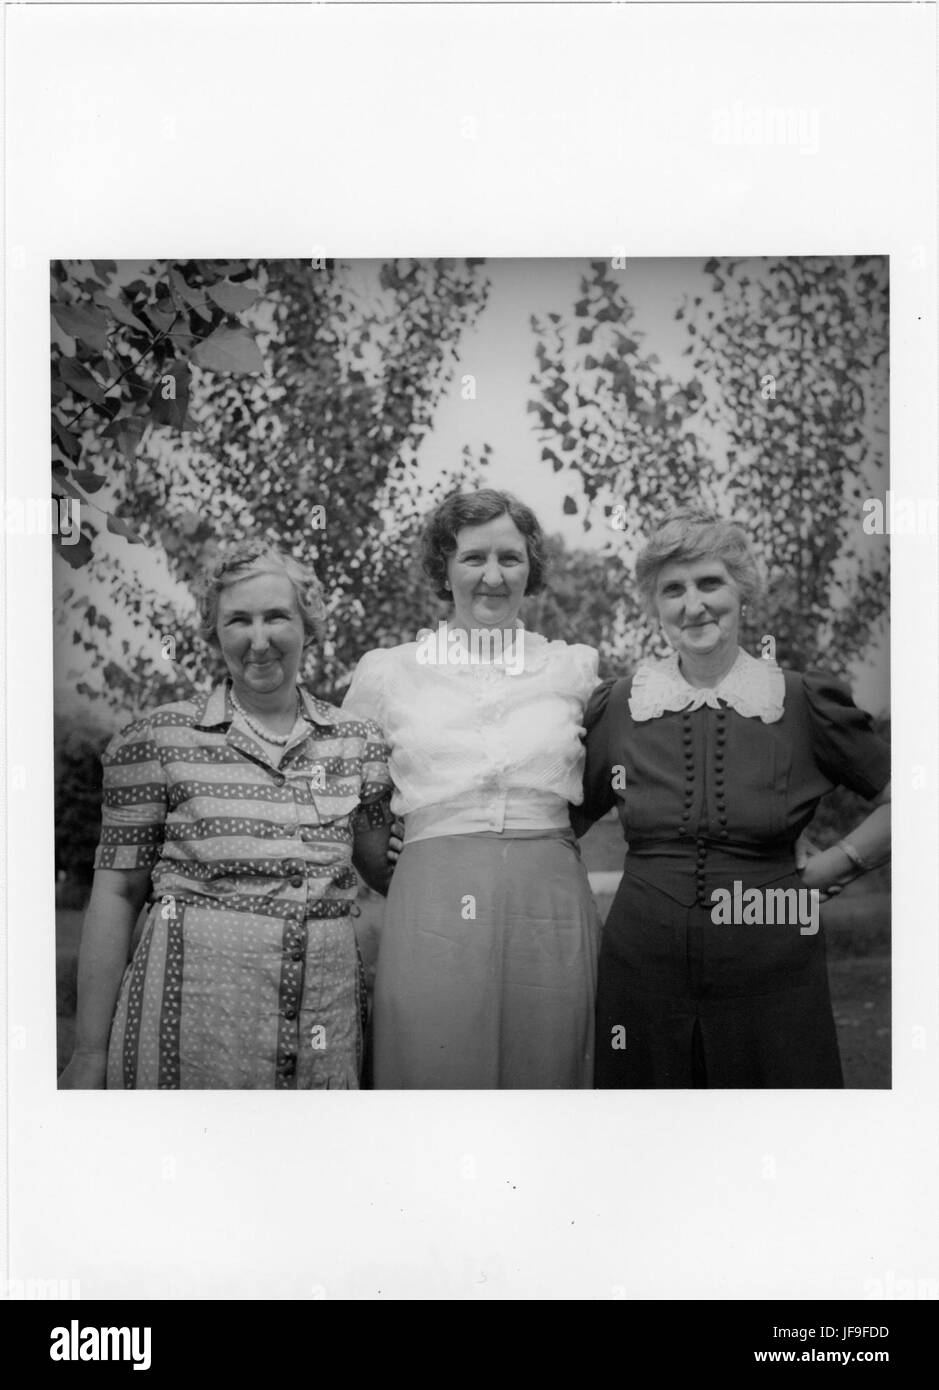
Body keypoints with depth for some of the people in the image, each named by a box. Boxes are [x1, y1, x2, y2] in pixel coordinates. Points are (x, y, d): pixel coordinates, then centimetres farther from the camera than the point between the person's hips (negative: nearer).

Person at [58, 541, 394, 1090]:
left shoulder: (359, 741, 5)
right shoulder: (157, 739, -2)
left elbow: (387, 865, 13)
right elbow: (118, 891, -1)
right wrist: (90, 1054, -3)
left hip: (325, 1006, 3)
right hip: (193, 1006, -2)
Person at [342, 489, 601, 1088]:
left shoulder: (577, 667, 9)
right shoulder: (385, 671, 7)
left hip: (552, 913, 1)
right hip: (431, 908, -1)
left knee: (546, 1076, 7)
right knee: (433, 1079, 2)